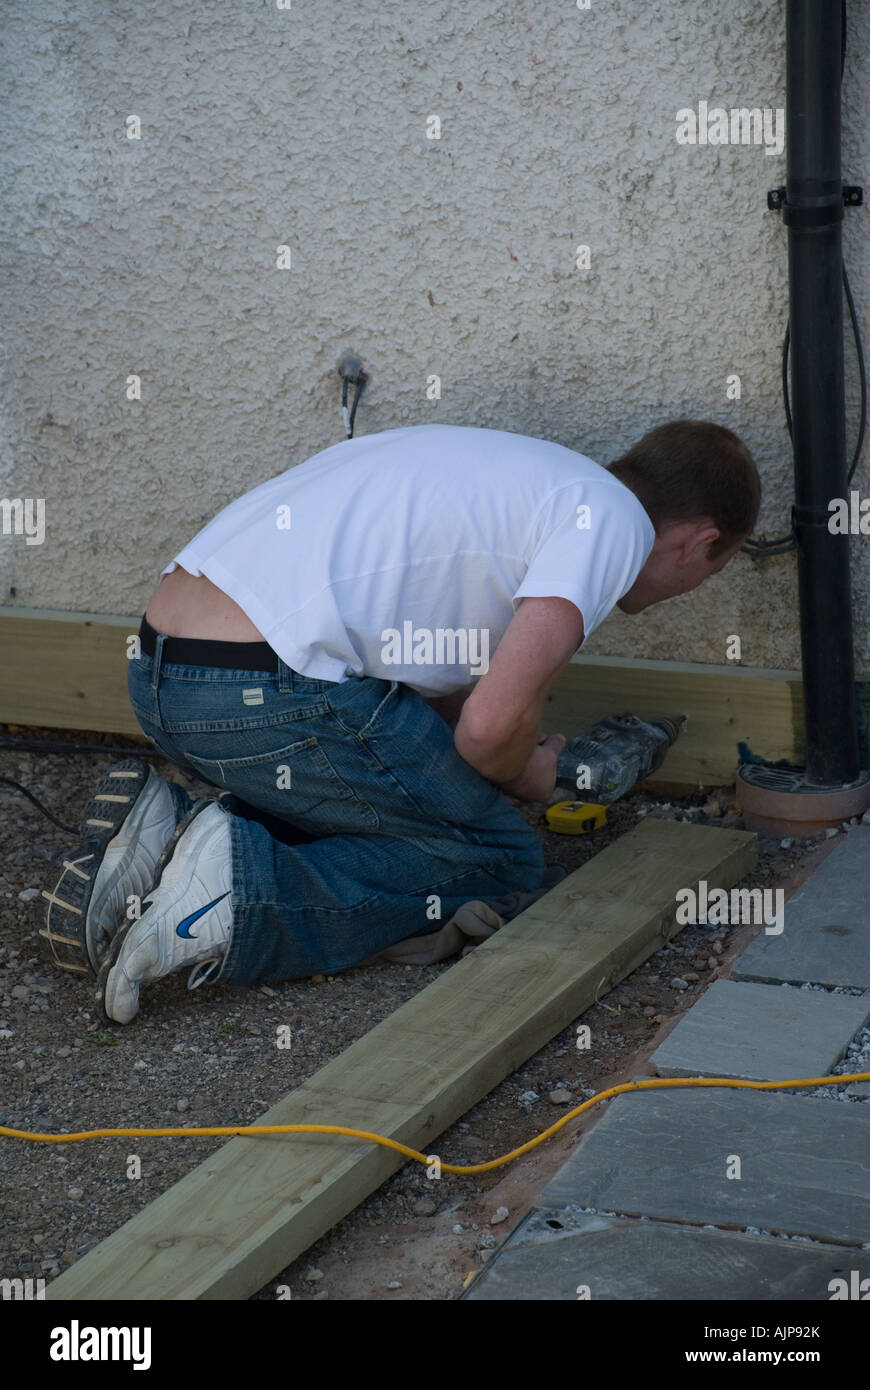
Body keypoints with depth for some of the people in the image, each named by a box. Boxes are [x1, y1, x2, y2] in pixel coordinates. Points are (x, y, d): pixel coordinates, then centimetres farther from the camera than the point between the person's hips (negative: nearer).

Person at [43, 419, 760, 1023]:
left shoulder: (518, 466, 26)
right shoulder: (613, 520, -2)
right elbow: (493, 721, -12)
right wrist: (522, 778, 10)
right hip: (270, 696, -9)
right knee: (499, 863, 7)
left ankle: (164, 832, 8)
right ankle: (243, 902, -10)